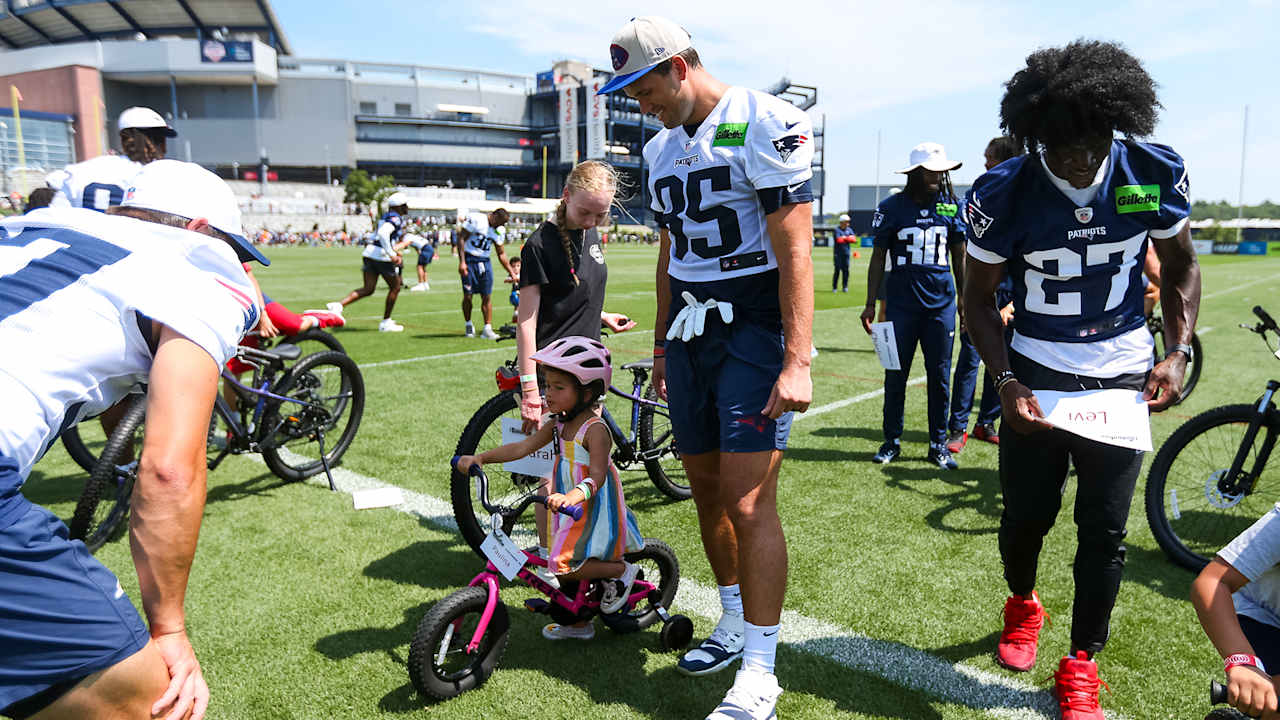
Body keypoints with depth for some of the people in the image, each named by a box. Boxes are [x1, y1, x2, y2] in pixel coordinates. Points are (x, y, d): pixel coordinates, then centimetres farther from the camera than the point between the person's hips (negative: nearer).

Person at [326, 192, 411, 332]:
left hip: (369, 253, 8)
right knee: (395, 288, 9)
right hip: (382, 256, -8)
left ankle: (339, 305, -11)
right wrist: (392, 255, -25)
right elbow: (383, 234, -26)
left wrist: (395, 252, 30)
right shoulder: (396, 219, -9)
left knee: (368, 289, 6)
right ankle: (385, 323, 12)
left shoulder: (386, 217, 20)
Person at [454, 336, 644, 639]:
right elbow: (522, 447, 3)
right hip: (569, 510, 8)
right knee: (565, 569, 17)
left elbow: (597, 476, -30)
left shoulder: (595, 430, -19)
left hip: (593, 510, -8)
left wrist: (572, 497, -48)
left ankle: (621, 569, 2)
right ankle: (578, 624, 38)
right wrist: (480, 457, -6)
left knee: (565, 565, -19)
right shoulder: (559, 425, 5)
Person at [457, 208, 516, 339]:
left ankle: (487, 328, 2)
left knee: (487, 296, -1)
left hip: (485, 261, 5)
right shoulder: (475, 219, -10)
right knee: (468, 295, -2)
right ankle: (468, 325, 17)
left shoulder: (497, 231, 8)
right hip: (469, 259, -5)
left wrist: (511, 273, 14)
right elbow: (461, 238, -11)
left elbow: (501, 254, 16)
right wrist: (462, 262, -18)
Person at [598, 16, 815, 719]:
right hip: (690, 330, 8)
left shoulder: (763, 124, -9)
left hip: (755, 327, -7)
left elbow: (794, 251, -14)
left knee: (748, 502, -9)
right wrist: (662, 346, 23)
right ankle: (734, 625, 31)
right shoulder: (662, 148, 15)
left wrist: (796, 362, -20)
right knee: (706, 490, 12)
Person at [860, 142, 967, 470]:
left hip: (941, 304, 2)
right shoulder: (892, 207, 1)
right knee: (896, 375, 3)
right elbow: (878, 257, 5)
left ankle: (938, 444, 18)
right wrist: (870, 304, 1)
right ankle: (892, 441, 17)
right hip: (902, 304, -2)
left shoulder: (951, 207, 7)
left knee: (940, 377, 6)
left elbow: (959, 258, 14)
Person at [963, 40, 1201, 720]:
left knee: (1104, 529, 3)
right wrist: (1004, 380, -16)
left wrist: (1178, 352, -6)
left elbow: (1180, 266, 7)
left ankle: (1082, 663, 22)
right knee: (1026, 516, 6)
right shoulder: (1002, 194, -15)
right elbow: (979, 296, -4)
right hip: (1036, 374, -1)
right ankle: (1022, 605, 39)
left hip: (1123, 377, 1)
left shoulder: (1156, 172, -9)